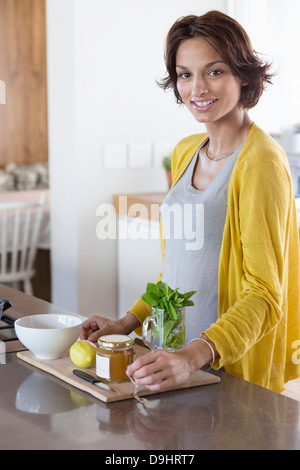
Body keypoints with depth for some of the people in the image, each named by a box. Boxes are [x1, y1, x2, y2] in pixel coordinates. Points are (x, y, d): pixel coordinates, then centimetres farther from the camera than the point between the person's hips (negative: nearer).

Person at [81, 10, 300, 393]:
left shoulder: (261, 162, -17)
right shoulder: (186, 152, 8)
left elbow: (264, 296, -21)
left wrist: (193, 357, -34)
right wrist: (129, 322, 5)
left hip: (232, 373, -7)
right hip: (174, 358, 7)